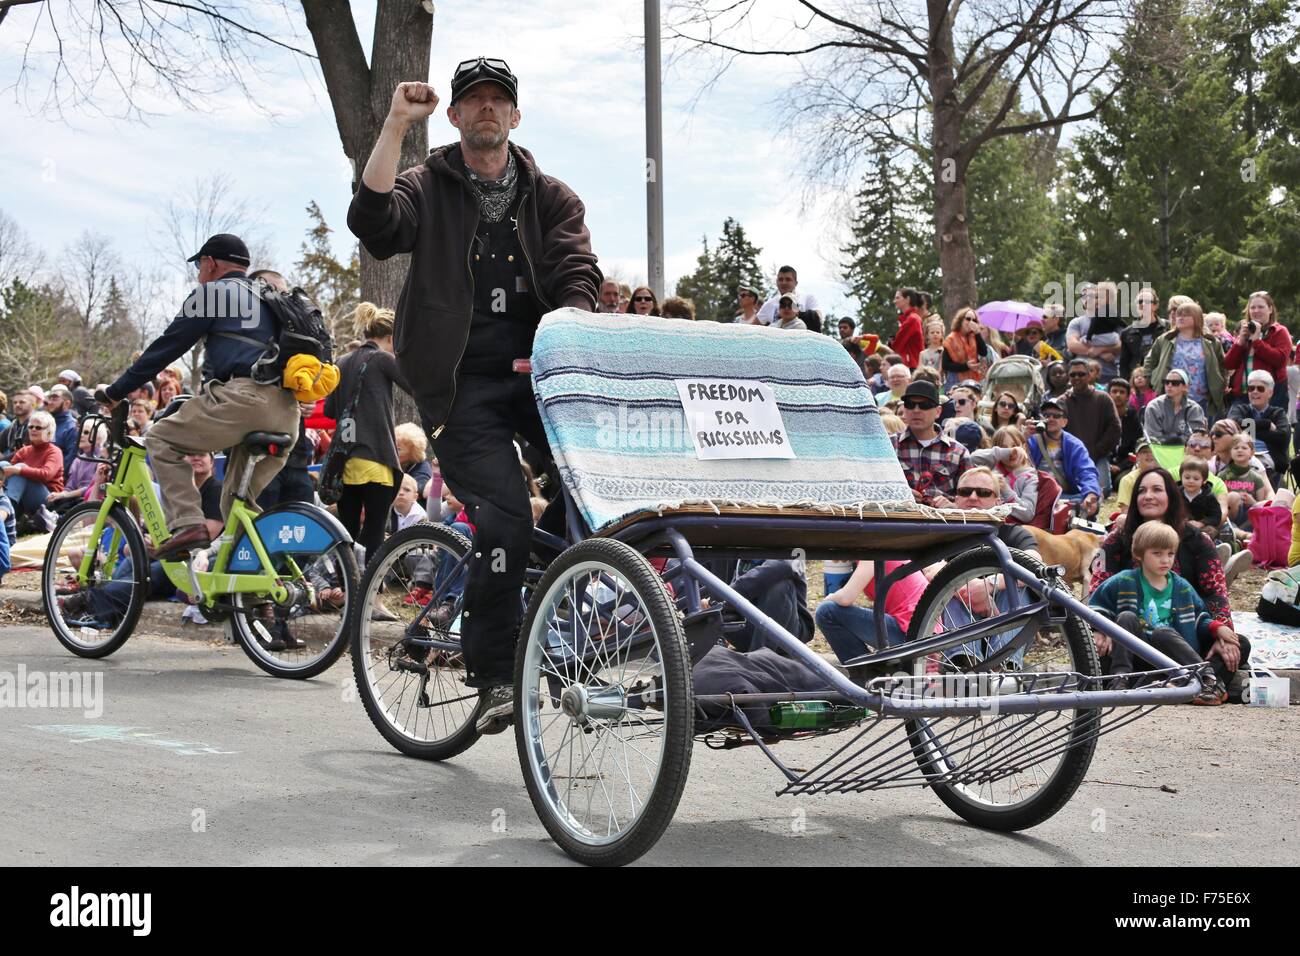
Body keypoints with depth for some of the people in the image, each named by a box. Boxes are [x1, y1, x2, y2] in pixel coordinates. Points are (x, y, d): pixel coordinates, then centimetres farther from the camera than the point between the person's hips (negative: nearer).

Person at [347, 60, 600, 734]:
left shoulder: (552, 198, 18)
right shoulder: (428, 189, 12)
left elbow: (578, 278, 3)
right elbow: (373, 223, -10)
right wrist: (395, 126, -12)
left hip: (535, 374, 2)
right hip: (460, 384, -2)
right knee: (504, 516, -19)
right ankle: (494, 674, -5)